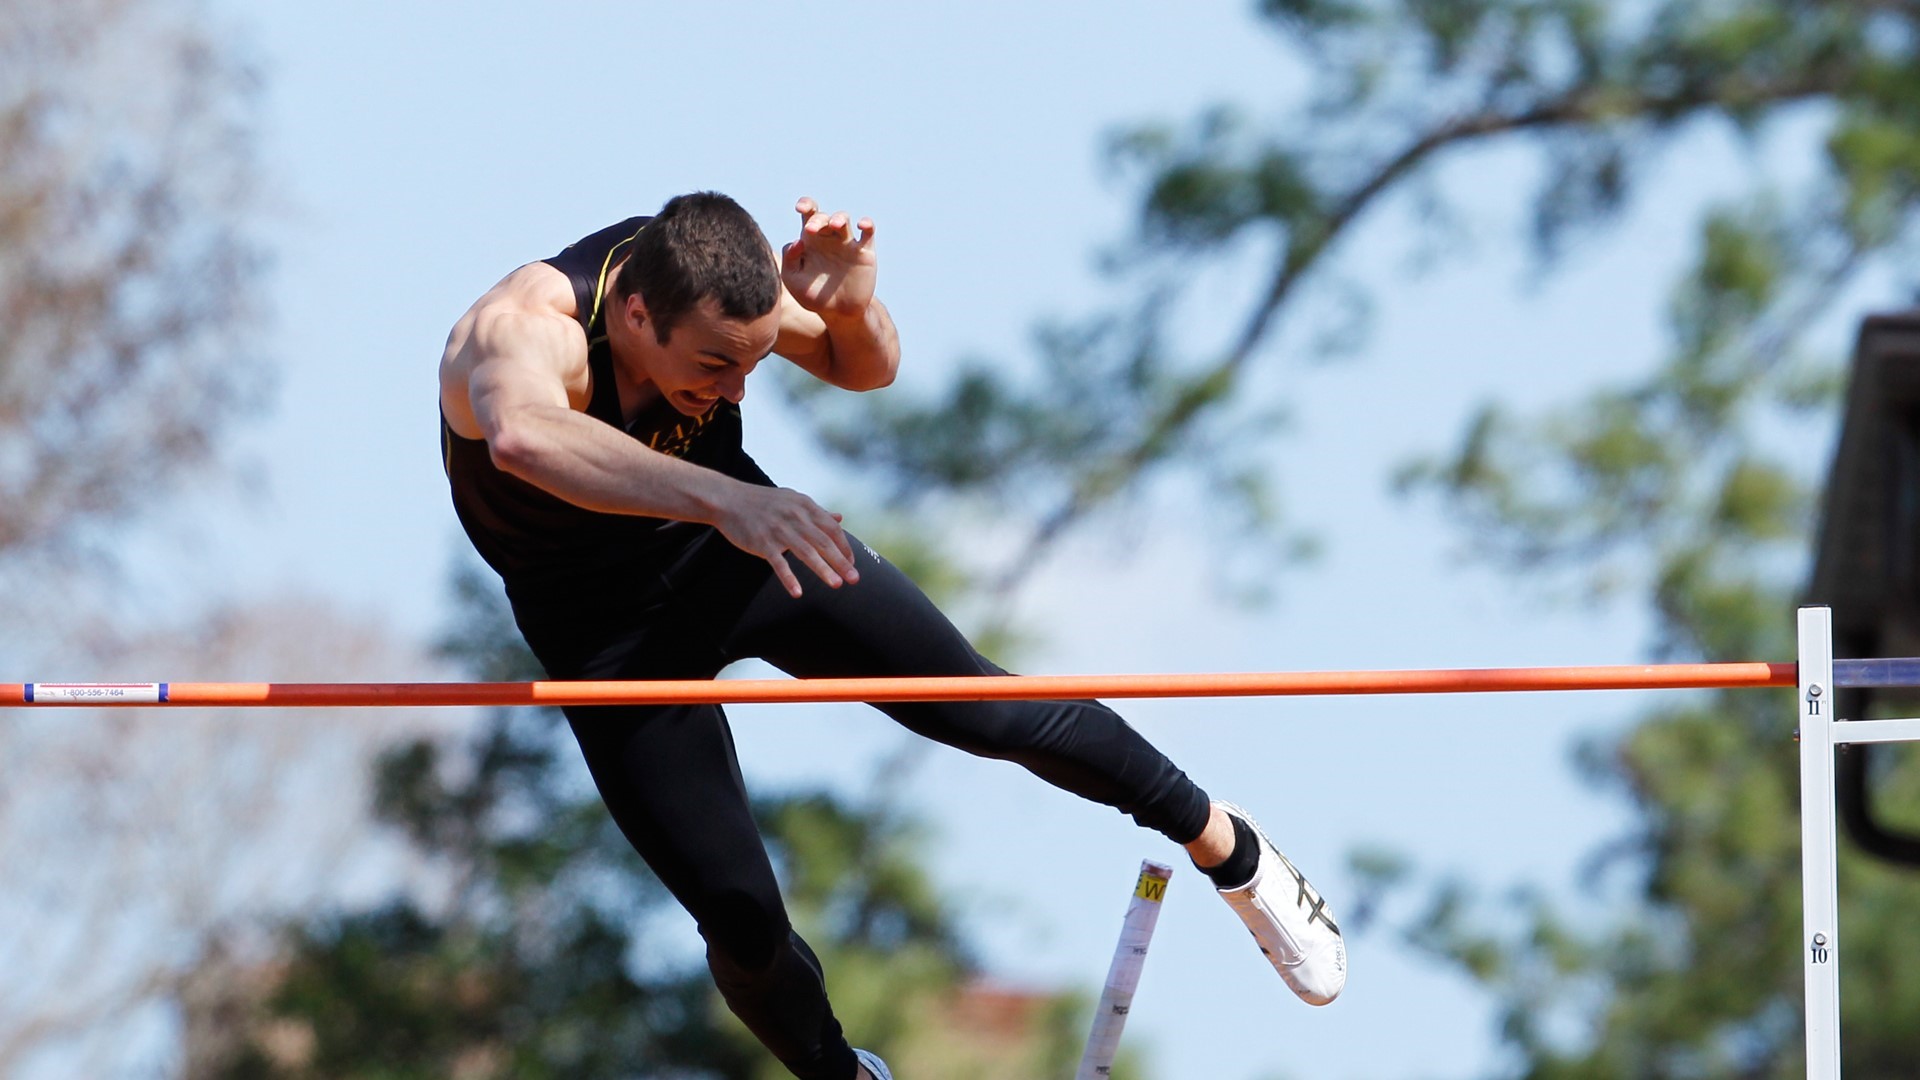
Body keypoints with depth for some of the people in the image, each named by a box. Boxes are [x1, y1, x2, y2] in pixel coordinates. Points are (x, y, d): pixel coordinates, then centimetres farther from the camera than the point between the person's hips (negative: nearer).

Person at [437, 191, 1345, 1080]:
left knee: (987, 712, 2)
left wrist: (853, 303, -28)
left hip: (734, 550, 3)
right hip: (610, 633, -3)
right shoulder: (523, 330, -37)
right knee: (740, 923, -5)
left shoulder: (728, 271, -21)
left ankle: (1223, 842, 27)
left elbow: (865, 368, -3)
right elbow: (523, 437, -63)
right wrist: (720, 497, -76)